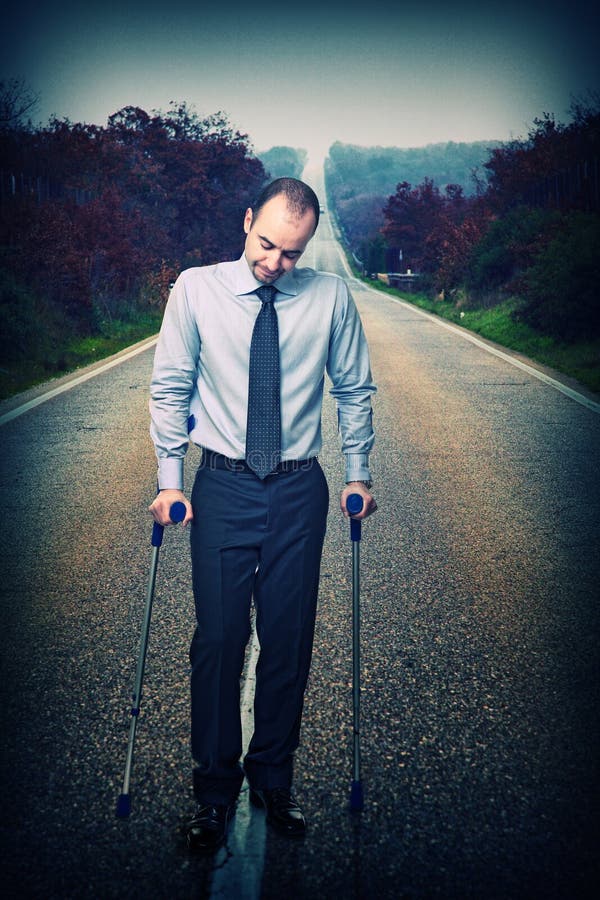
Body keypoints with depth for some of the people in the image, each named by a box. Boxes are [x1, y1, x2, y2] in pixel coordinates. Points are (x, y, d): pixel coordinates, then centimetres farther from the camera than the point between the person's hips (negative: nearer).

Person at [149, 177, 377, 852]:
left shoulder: (330, 296, -3)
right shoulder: (196, 290, -4)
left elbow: (354, 390, 9)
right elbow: (170, 388, 3)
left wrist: (358, 474, 9)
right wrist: (169, 480, 0)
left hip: (299, 489, 1)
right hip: (223, 487, -1)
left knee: (289, 640, 8)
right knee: (218, 638, 1)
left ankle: (273, 779, 26)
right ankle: (215, 789, 17)